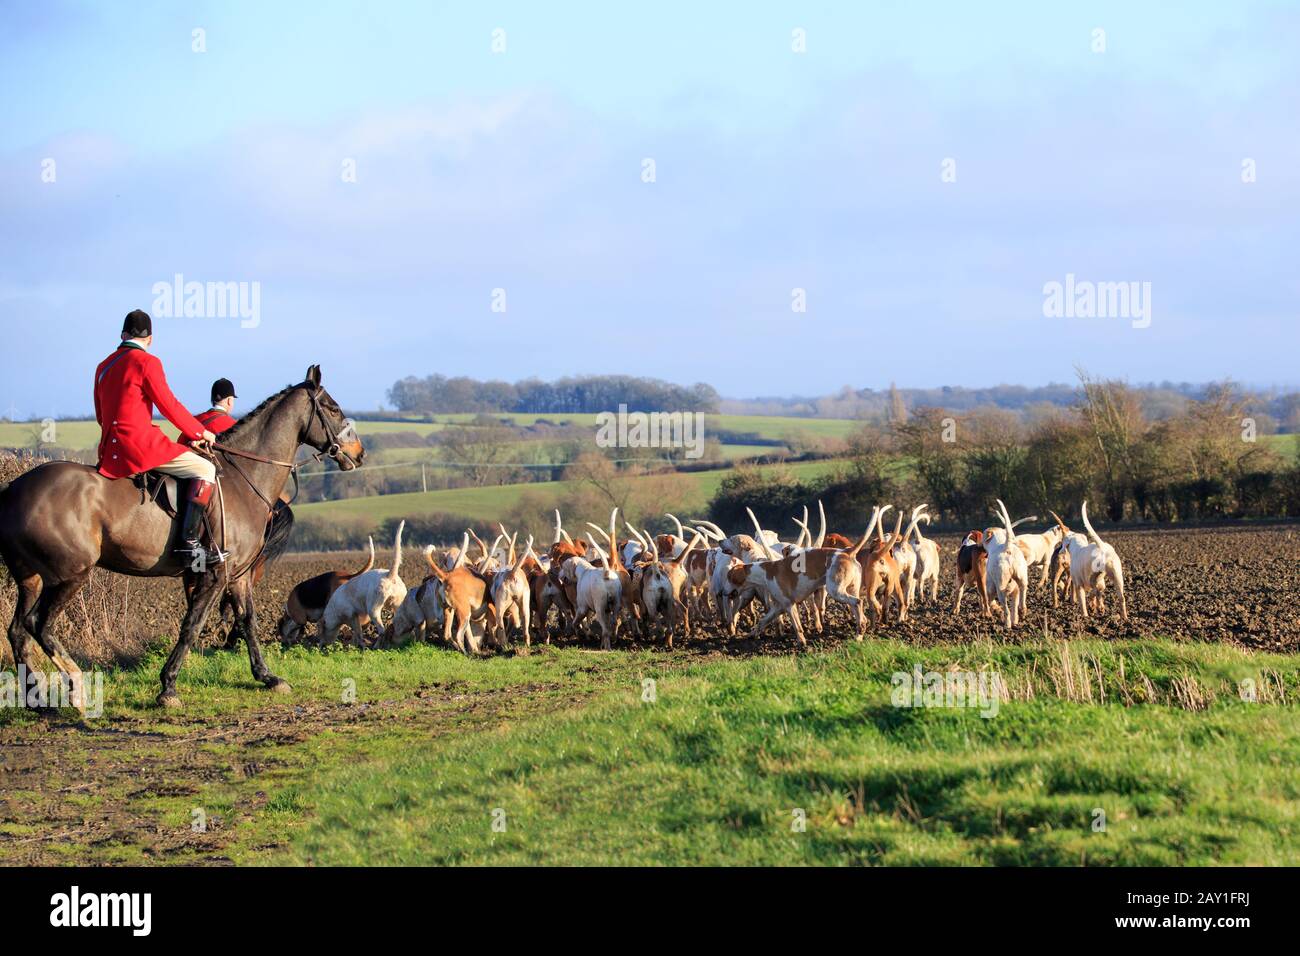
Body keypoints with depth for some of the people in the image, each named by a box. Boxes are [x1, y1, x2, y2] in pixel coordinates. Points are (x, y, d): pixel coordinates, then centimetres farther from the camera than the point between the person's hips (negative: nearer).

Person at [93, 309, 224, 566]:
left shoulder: (104, 367, 16)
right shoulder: (146, 362, -8)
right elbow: (169, 406, -8)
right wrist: (200, 432, 4)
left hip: (110, 449, 9)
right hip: (140, 443, -9)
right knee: (204, 470, -9)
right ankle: (189, 542, -21)